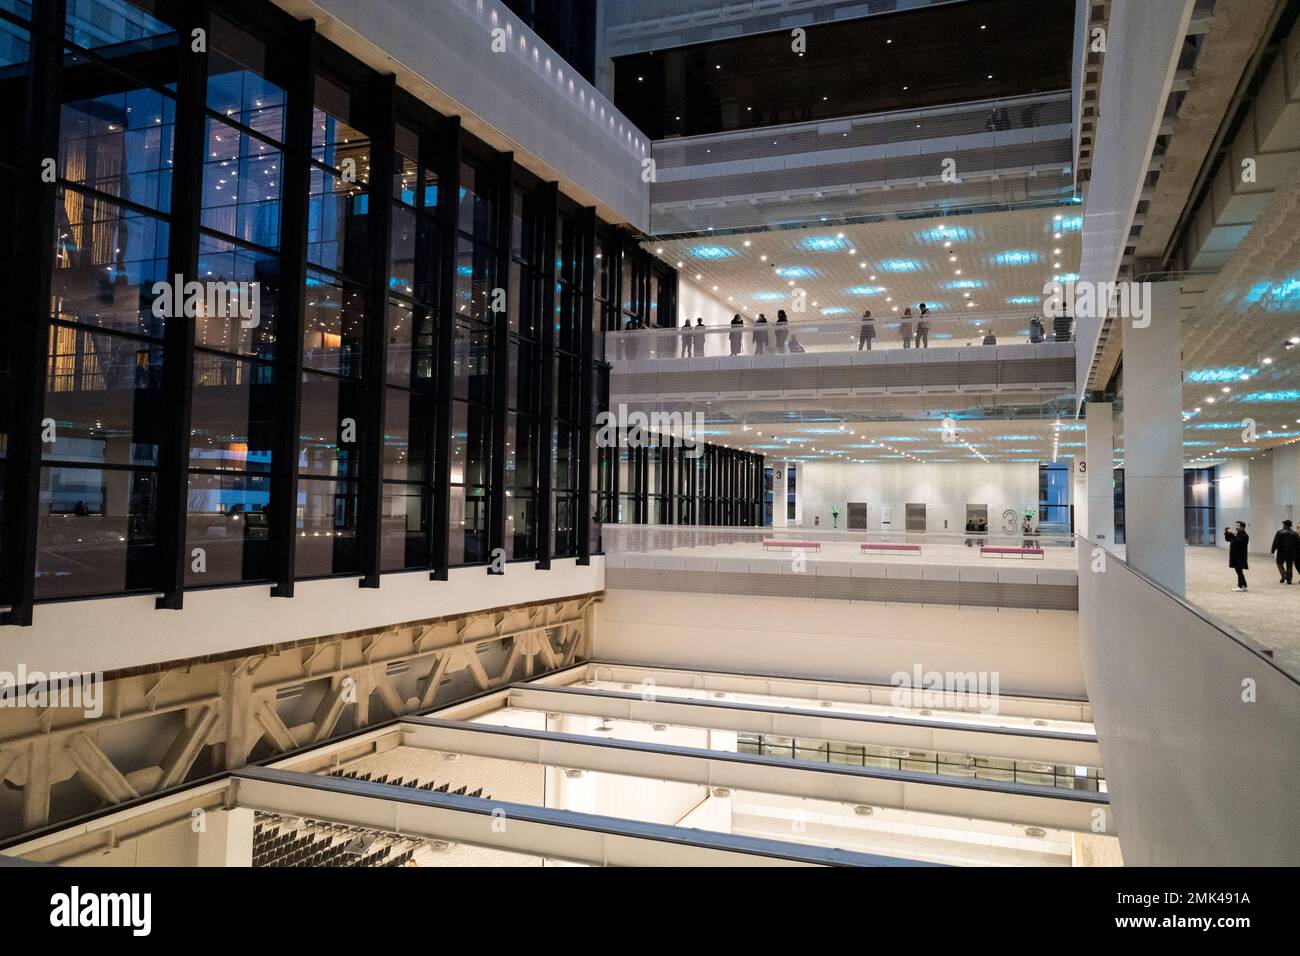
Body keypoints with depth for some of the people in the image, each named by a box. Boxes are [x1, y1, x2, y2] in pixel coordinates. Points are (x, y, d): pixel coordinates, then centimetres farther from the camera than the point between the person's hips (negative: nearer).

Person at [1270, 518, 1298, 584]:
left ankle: (1283, 574, -12)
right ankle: (1289, 580, 6)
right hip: (1291, 552, 3)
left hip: (1282, 552, -3)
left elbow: (1275, 543, -9)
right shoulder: (1294, 533, 5)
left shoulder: (1280, 532, -7)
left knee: (1280, 563, 11)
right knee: (1289, 566, 8)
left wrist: (1272, 551, -1)